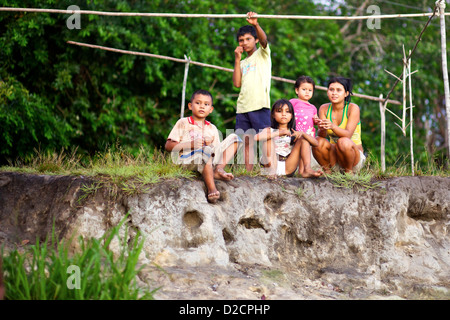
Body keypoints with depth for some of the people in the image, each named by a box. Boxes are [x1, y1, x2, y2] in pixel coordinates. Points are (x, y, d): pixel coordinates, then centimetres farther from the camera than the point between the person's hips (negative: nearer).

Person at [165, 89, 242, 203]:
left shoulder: (212, 128, 23)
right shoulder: (183, 123, 10)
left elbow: (217, 151, 17)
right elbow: (168, 146, -1)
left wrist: (210, 143, -7)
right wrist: (190, 144, -14)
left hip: (208, 160, 6)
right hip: (187, 159, -5)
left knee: (233, 138, 2)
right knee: (205, 150, -39)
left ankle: (219, 169, -21)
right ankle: (212, 189, -47)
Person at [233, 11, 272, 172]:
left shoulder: (262, 54, 9)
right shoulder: (242, 63, 22)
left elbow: (264, 40, -14)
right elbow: (237, 83, 8)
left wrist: (256, 24, -32)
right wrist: (237, 59, 6)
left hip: (260, 105, -6)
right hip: (243, 106, 6)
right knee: (247, 141, 5)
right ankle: (248, 173, 8)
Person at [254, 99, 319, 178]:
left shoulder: (294, 133, 9)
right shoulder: (270, 131, 3)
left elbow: (316, 143, 0)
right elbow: (256, 137, -22)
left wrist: (302, 133, -17)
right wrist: (278, 133, -25)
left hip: (287, 169, 2)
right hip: (272, 165, -2)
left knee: (304, 139, -3)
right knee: (268, 138, -17)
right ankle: (271, 170, -26)